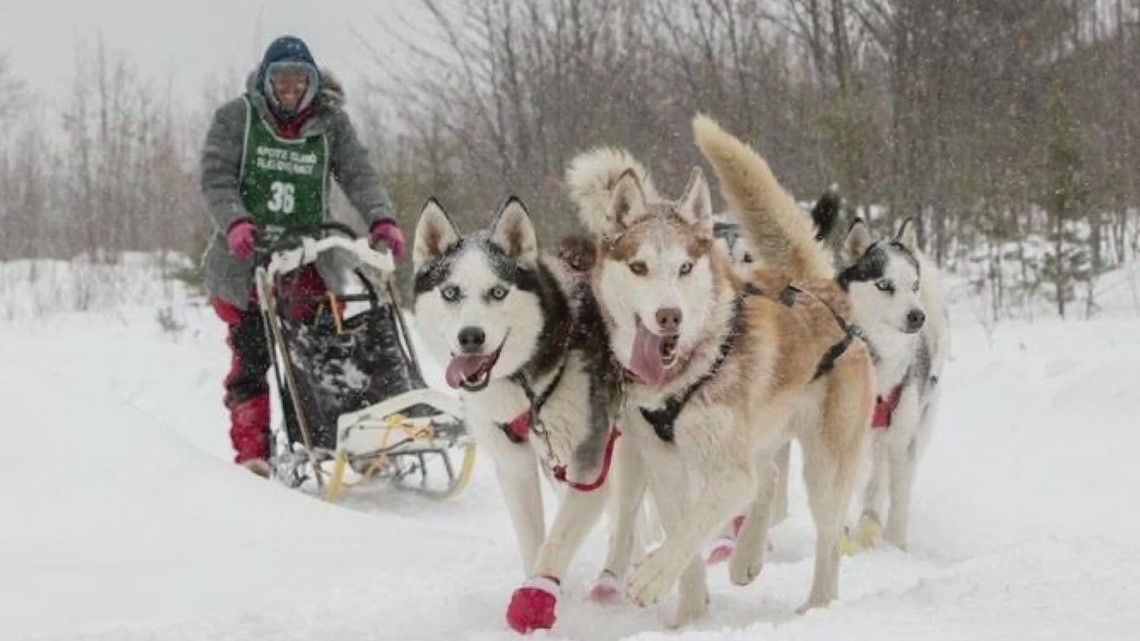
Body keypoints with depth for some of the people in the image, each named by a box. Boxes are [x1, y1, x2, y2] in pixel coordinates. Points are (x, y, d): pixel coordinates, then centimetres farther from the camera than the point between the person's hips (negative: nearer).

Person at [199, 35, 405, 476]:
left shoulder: (330, 123, 7)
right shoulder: (236, 118, 1)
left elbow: (358, 175, -3)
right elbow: (216, 178, -6)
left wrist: (380, 219, -21)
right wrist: (235, 222, -25)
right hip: (246, 257, -2)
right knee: (251, 353, -3)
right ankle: (251, 448, 0)